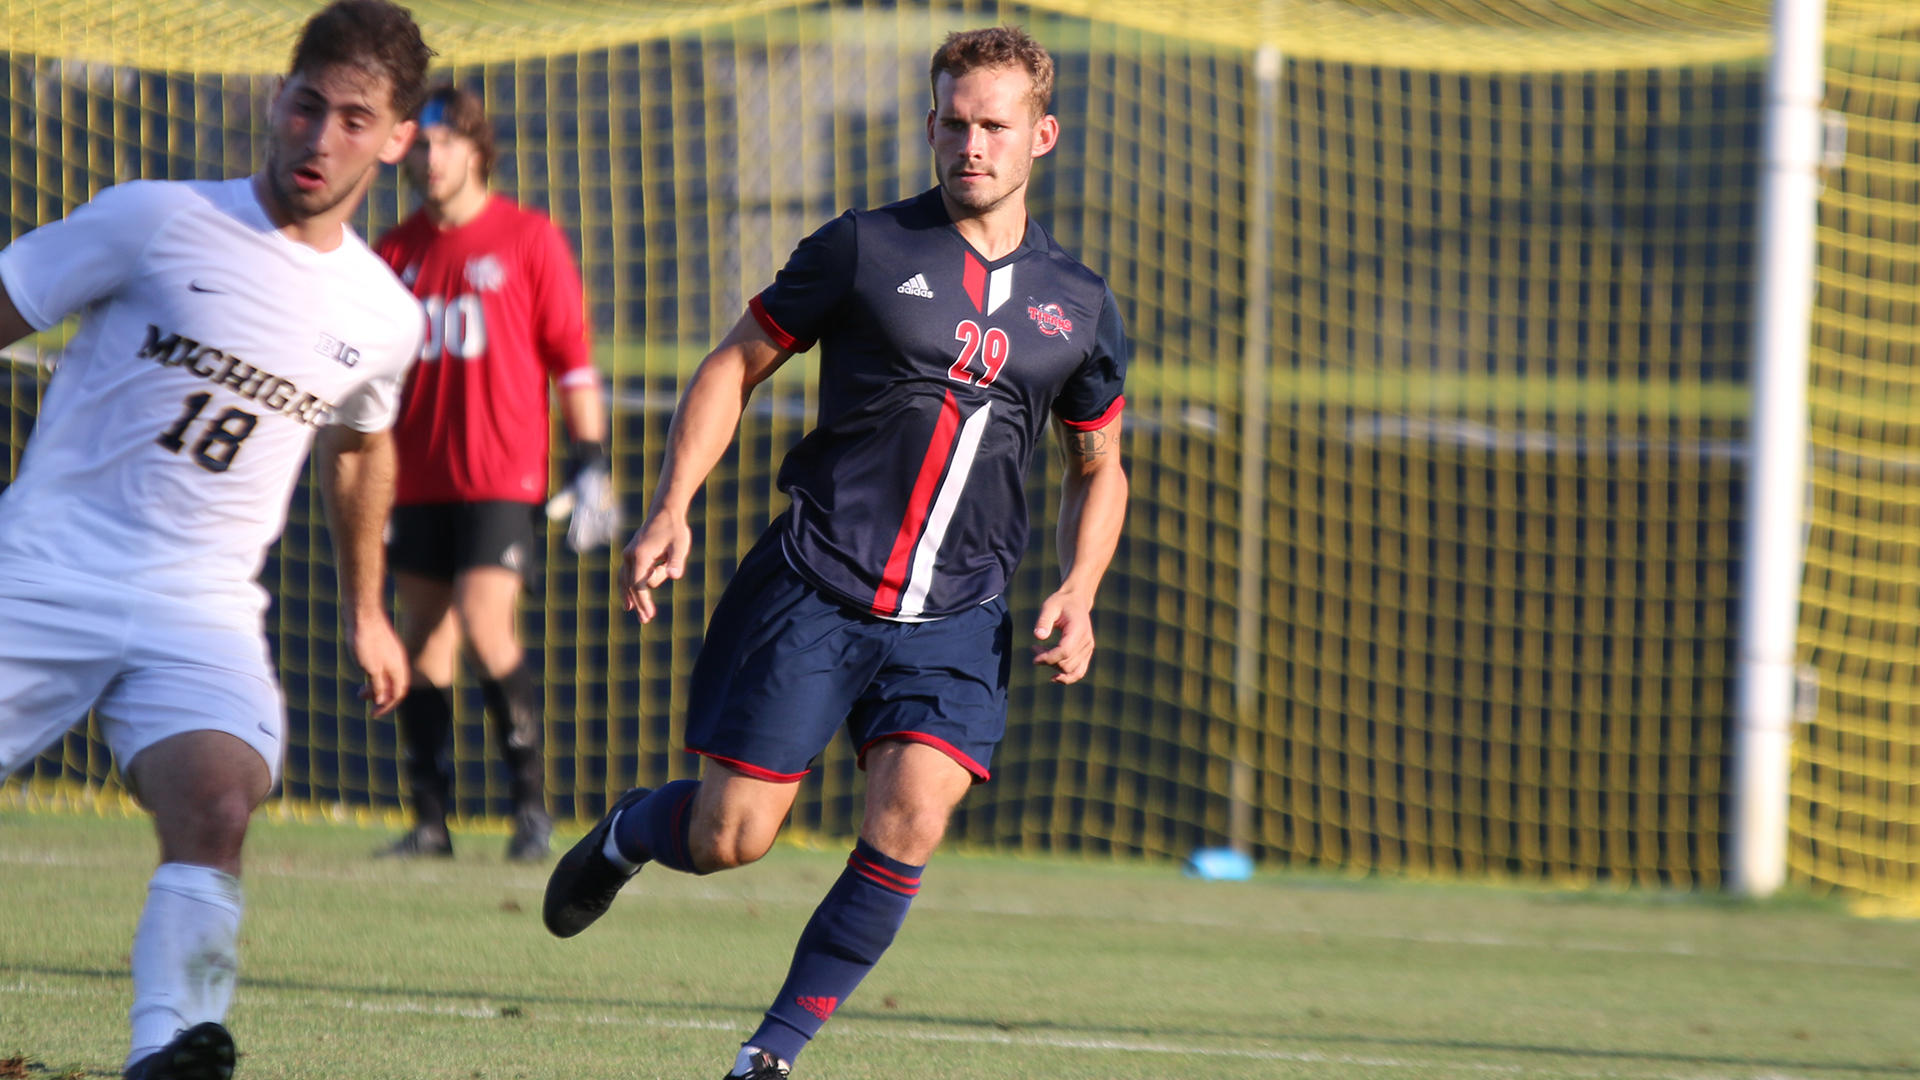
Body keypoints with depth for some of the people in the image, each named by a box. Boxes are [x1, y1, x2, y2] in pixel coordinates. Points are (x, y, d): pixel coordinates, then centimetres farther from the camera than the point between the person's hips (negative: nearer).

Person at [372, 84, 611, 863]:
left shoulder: (529, 239, -1)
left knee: (484, 625, -16)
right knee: (423, 641, 3)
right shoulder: (396, 252, 11)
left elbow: (573, 357, 0)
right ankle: (430, 819, 8)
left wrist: (590, 463, -6)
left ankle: (532, 805, -7)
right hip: (418, 479, 5)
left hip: (503, 474, -5)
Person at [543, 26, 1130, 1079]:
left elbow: (1098, 468, 21)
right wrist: (670, 510, -6)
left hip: (955, 623, 2)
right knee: (729, 839, -3)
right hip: (811, 591, -2)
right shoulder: (865, 248, -1)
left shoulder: (1079, 307, 8)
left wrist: (1077, 594, 4)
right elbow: (734, 365, 5)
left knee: (909, 823, -19)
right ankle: (625, 833, 34)